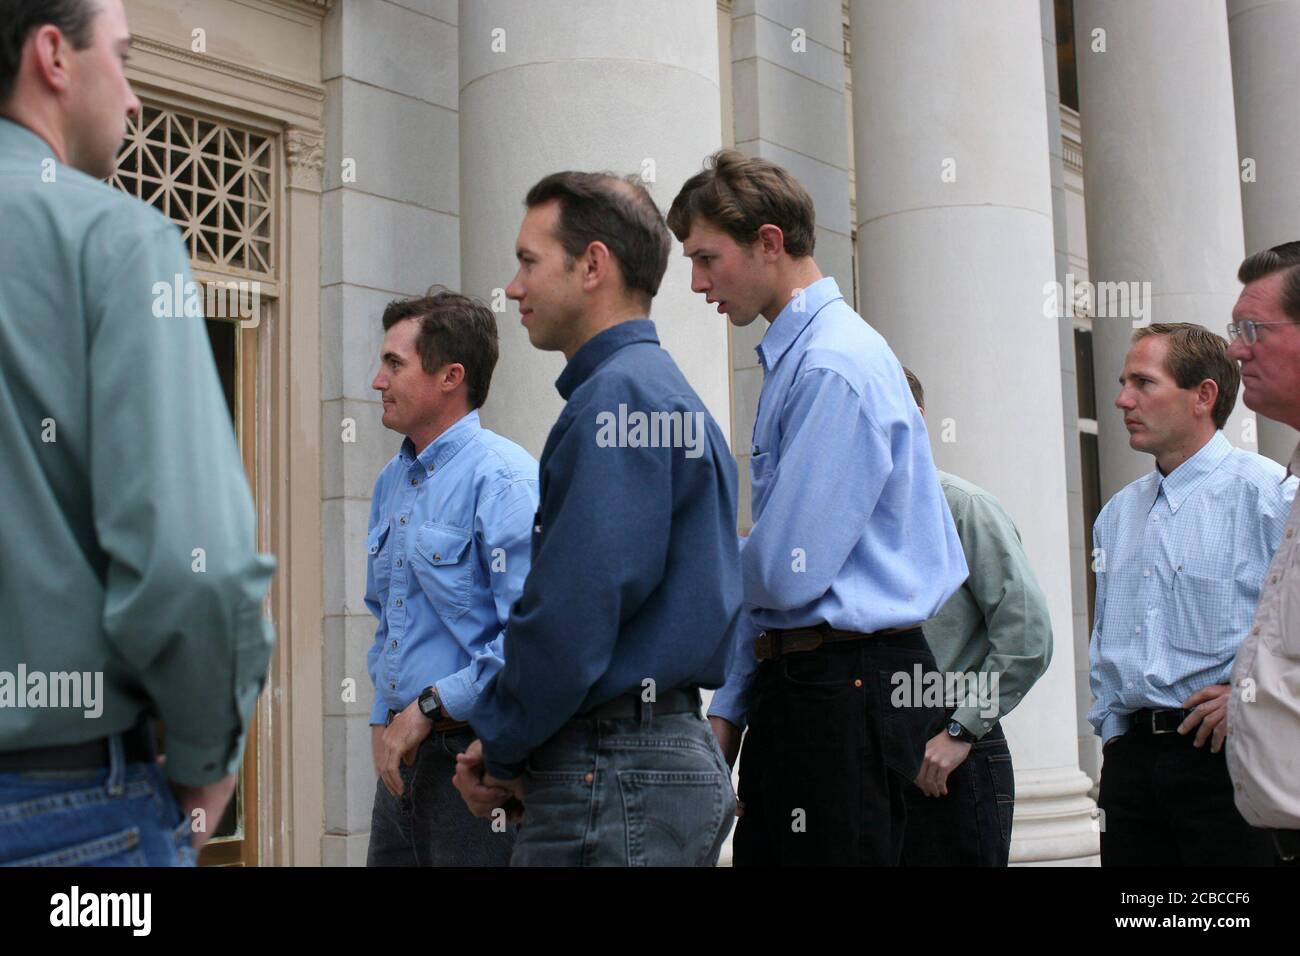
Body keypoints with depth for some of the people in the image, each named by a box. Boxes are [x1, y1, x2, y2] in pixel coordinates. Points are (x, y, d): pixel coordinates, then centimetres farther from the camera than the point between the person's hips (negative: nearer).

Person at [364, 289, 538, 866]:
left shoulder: (504, 479, -15)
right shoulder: (390, 482, 14)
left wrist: (430, 708, -17)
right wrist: (385, 721, 12)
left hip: (472, 753, -8)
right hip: (402, 753, 8)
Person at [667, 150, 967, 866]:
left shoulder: (834, 365, -17)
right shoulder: (794, 357, 15)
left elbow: (785, 571, -21)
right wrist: (729, 708, 18)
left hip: (847, 687, -10)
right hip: (796, 682, 10)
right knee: (761, 854, 14)